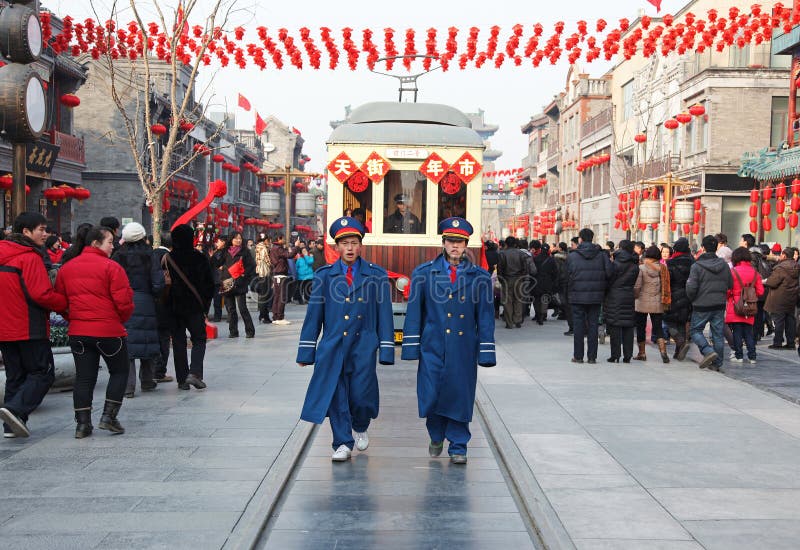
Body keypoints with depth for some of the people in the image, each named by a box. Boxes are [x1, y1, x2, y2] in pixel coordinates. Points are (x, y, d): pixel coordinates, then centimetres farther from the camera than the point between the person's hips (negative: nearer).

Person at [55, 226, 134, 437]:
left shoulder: (66, 268, 8)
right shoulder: (111, 267, -10)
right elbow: (124, 301, -13)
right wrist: (122, 320, 5)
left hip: (78, 331, 5)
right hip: (109, 330, -5)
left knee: (83, 377, 10)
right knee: (119, 371, 12)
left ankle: (82, 423, 8)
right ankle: (109, 416, 5)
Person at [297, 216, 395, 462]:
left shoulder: (377, 275, 3)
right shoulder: (324, 275, 5)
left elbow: (384, 314, 3)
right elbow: (313, 314, 6)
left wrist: (386, 350, -2)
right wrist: (306, 351, 4)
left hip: (363, 346, -1)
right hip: (332, 347, 1)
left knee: (361, 394, -1)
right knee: (335, 396, 2)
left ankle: (360, 428, 30)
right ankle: (342, 443, 17)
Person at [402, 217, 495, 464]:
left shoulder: (480, 277, 4)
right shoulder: (423, 273, 4)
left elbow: (485, 318, 3)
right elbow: (414, 312, 4)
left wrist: (486, 352, -1)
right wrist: (411, 347, -1)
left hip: (464, 348, 0)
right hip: (432, 346, 0)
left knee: (460, 396, 4)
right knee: (431, 395, 1)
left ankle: (458, 447, 19)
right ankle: (436, 437, 28)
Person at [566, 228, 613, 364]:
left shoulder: (572, 256, -5)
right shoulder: (602, 255, -1)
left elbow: (568, 275, -6)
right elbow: (609, 272, -10)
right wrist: (602, 287, 4)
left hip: (578, 296, -2)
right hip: (596, 296, 2)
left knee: (578, 325, 6)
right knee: (593, 325, 8)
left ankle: (578, 355, 8)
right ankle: (592, 356, 9)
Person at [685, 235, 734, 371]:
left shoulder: (697, 266, -13)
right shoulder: (724, 265, 2)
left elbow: (691, 288, -15)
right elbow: (730, 285, 8)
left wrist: (691, 299, 3)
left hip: (702, 305, -4)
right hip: (720, 305, 4)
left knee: (695, 330, 9)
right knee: (718, 333, 10)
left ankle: (708, 351, -11)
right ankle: (717, 363, 14)